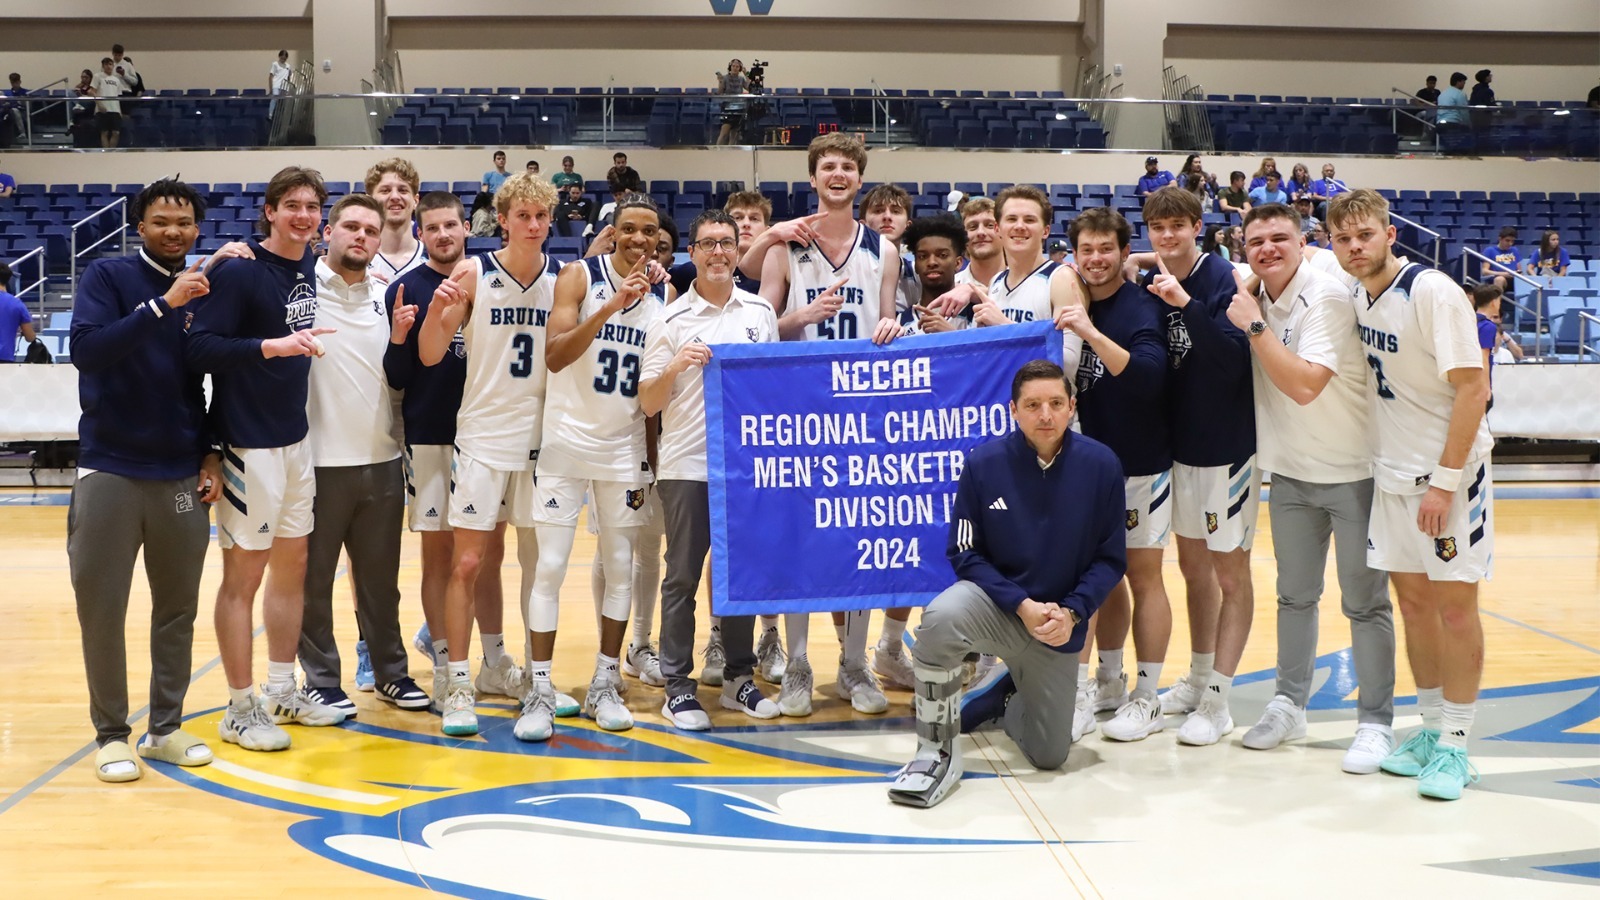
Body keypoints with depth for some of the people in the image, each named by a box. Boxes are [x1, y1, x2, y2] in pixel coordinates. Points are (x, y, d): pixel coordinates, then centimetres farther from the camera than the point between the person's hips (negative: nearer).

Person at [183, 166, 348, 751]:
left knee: (292, 563, 14)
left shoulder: (308, 268, 9)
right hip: (250, 445, -8)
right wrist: (275, 345, -28)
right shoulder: (240, 270, -13)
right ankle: (240, 709, 10)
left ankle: (282, 691, 27)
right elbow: (200, 347, -20)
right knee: (244, 573, 0)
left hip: (296, 439, 8)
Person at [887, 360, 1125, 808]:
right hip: (994, 601, -2)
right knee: (941, 618, -37)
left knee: (1049, 756, 7)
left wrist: (1071, 613, -17)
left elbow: (1110, 559, -4)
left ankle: (1010, 699, 43)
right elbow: (965, 553, -8)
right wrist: (1021, 605, -19)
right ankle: (936, 753, -18)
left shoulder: (1100, 464, -12)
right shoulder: (984, 463, -14)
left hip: (1060, 624, 2)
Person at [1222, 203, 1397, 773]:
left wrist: (1255, 325, -24)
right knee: (1294, 596, 15)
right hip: (1291, 470, 6)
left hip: (1352, 470, -6)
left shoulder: (1327, 297, -19)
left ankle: (1376, 721, 10)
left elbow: (1305, 385, -28)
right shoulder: (1253, 299, 1)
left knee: (1365, 603, 2)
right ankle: (1289, 705, 26)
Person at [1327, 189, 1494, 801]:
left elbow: (1473, 388, -19)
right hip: (1393, 472, 7)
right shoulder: (1360, 297, 4)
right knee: (1413, 601, 12)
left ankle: (1455, 747, 9)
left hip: (1449, 470, -7)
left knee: (1454, 604, 0)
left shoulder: (1432, 292, -18)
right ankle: (1430, 729, 23)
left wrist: (1444, 480, -21)